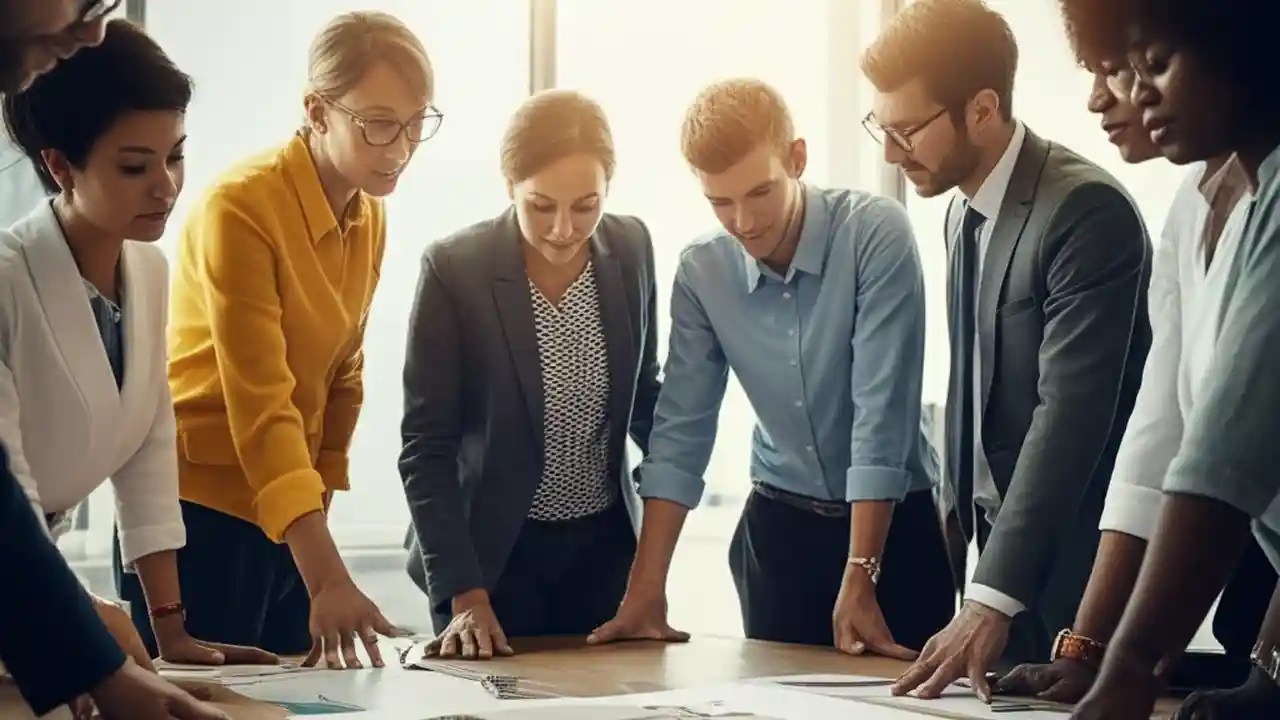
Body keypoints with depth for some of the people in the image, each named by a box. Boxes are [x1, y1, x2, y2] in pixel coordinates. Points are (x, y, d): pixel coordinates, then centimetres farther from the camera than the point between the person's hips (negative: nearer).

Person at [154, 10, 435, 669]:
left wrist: (322, 497, 6)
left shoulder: (370, 220, 6)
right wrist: (325, 578, -32)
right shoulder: (241, 207, -19)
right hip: (197, 509, -7)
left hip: (288, 511, 7)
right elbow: (259, 400, -26)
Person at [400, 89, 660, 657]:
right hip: (496, 554, -3)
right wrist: (464, 594, -19)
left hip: (605, 547, 3)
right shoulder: (454, 269, -17)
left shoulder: (632, 248, -5)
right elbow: (426, 447, -14)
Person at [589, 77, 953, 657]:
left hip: (892, 522, -3)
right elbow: (681, 431, -1)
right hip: (779, 525, 3)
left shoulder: (877, 235, -18)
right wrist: (645, 588, -7)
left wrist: (859, 578, -25)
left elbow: (883, 413, -21)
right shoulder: (701, 272, -4)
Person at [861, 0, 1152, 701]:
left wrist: (991, 599, -29)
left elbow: (1070, 414, -25)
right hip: (998, 540, 8)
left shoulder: (1085, 210, -18)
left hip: (1072, 564, -7)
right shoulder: (964, 211, 9)